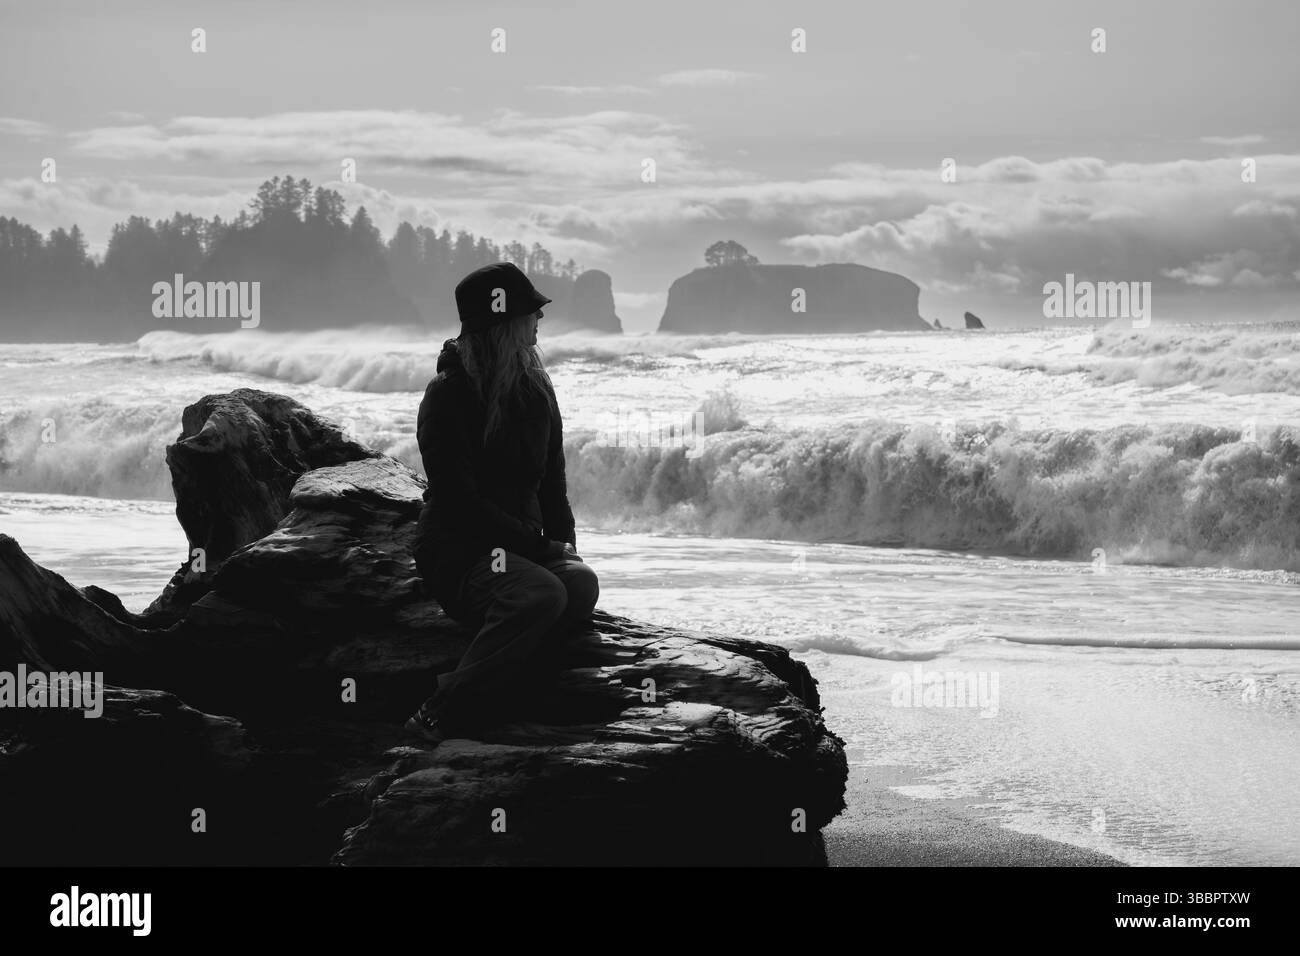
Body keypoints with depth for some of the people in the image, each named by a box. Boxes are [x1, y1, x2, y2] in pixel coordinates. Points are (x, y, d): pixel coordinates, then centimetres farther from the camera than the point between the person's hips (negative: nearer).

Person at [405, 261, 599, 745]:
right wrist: (540, 547, -18)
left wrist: (564, 541, -3)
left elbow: (552, 481, 17)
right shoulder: (447, 397, -11)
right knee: (541, 594, -36)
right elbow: (460, 502, -16)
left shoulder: (536, 390, 12)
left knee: (581, 584, -28)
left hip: (522, 543, 6)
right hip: (457, 548, -6)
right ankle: (440, 717, -30)